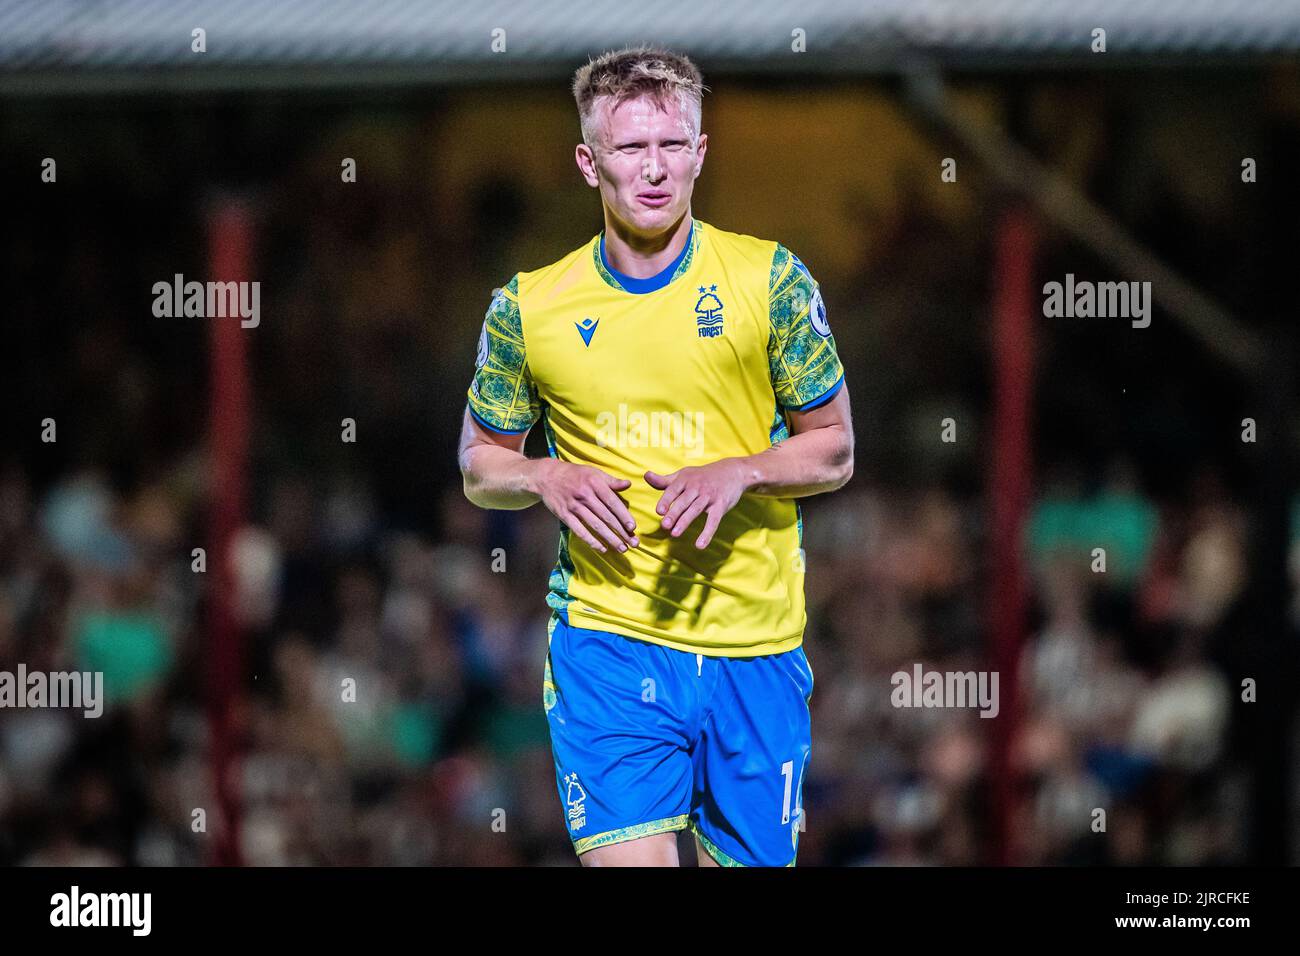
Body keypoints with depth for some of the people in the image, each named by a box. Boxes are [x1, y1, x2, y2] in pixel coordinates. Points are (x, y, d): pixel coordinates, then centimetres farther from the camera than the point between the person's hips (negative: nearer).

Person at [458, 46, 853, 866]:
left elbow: (834, 451, 7)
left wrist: (741, 472, -13)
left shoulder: (771, 280, 1)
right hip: (607, 638, -1)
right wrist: (546, 479, -8)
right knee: (627, 858, -17)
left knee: (753, 858, 7)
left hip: (756, 644, 1)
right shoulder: (529, 307, 3)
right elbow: (480, 463, 14)